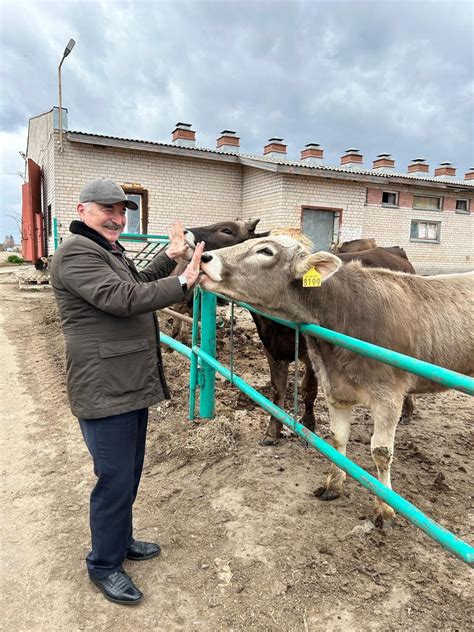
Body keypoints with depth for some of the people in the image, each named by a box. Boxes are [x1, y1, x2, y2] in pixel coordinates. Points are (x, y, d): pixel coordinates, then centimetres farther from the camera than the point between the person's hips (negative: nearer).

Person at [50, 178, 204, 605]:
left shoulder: (109, 252, 18)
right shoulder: (76, 253, -15)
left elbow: (138, 285, 29)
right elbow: (123, 298, -27)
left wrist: (170, 258, 21)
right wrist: (183, 283, -27)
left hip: (134, 386, 10)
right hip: (105, 392, -10)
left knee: (129, 474, 22)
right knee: (116, 480, 2)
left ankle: (121, 540, 41)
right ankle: (104, 566, 24)